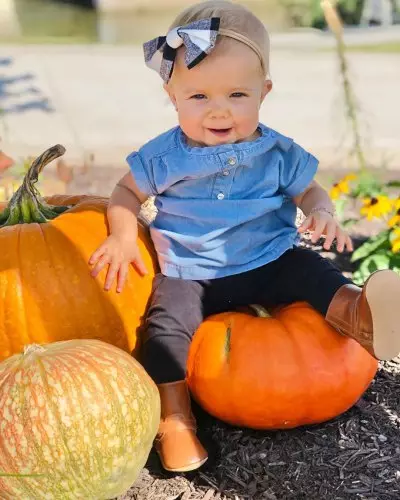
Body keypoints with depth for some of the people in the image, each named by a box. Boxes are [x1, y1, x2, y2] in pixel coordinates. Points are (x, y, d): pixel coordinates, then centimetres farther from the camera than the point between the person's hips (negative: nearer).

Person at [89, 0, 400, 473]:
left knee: (311, 270, -21)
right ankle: (175, 419, -13)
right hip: (190, 274, -1)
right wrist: (123, 235, -14)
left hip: (269, 262, 1)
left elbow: (310, 190, 8)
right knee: (165, 324, -21)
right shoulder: (164, 156, -8)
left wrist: (322, 214, -16)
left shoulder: (279, 153, -5)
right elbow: (127, 192, 5)